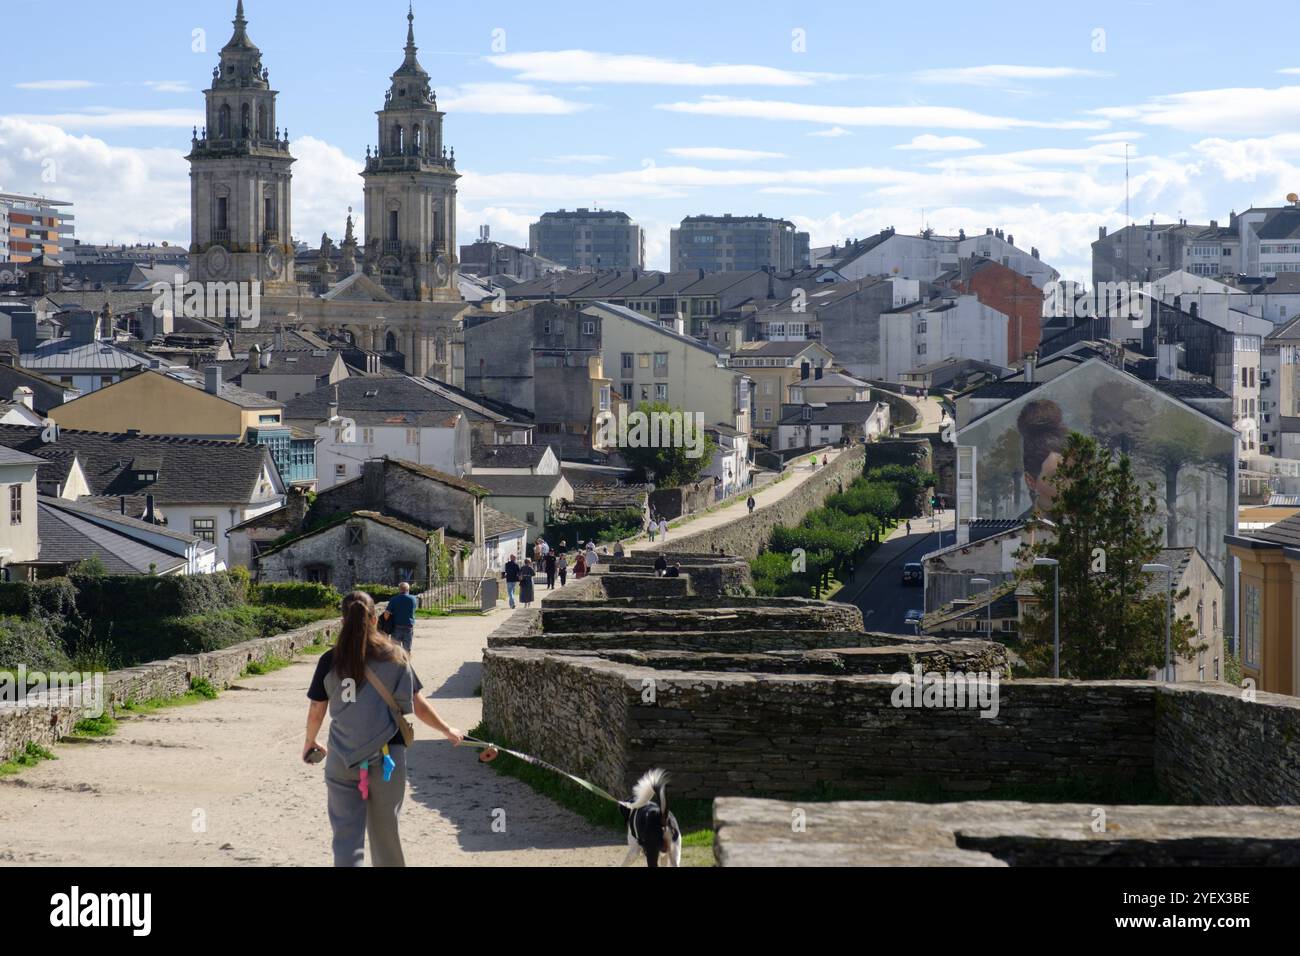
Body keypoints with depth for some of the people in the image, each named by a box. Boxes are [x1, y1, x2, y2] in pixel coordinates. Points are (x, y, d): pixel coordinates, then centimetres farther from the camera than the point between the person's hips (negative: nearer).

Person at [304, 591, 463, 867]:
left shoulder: (330, 661, -3)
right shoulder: (395, 656, -3)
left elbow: (316, 711, 5)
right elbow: (417, 704, 3)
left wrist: (310, 742, 25)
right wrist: (447, 730, 20)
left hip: (342, 758, -1)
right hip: (387, 756, 1)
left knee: (346, 834, 1)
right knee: (385, 832, 16)